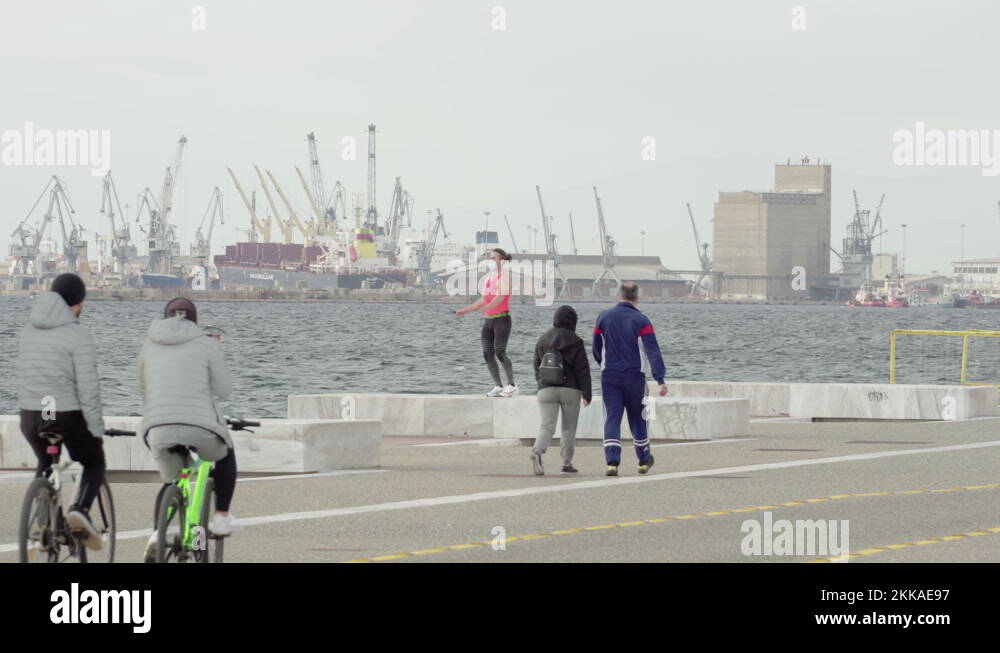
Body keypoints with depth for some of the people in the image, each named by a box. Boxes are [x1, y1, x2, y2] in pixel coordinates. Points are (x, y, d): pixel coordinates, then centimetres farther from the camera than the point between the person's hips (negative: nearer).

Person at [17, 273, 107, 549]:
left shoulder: (30, 329, 9)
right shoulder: (79, 335, -12)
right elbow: (88, 389, -16)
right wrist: (97, 431, -10)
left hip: (30, 415, 5)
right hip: (68, 416, -5)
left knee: (45, 465, 31)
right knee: (94, 463, 17)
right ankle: (80, 509, -10)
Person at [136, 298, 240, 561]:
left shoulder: (150, 344, 14)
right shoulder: (206, 344, 4)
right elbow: (223, 389, 7)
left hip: (158, 428, 2)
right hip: (200, 426, -2)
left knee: (170, 481, 25)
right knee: (225, 456, 30)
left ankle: (158, 533, 3)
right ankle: (221, 517, 26)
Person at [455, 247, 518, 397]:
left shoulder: (504, 277, -7)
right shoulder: (489, 278, 17)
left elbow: (500, 298, -21)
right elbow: (483, 300, 23)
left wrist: (486, 307, -37)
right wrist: (465, 310, 17)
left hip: (502, 319, -8)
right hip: (488, 320, 8)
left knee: (500, 353, -14)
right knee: (487, 355, 1)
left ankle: (512, 385, -3)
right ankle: (498, 386, 7)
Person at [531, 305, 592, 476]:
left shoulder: (543, 340, 6)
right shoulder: (575, 341, -5)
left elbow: (537, 366, 12)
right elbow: (583, 369, -7)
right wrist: (586, 394, -4)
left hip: (546, 389, 2)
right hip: (570, 390, -2)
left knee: (547, 427, -2)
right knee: (569, 428, 11)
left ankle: (537, 452, -28)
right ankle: (567, 463, 12)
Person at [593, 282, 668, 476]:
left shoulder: (604, 317, 3)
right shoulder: (641, 321, -7)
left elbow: (597, 349, 12)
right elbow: (653, 351, -15)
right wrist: (661, 380, -19)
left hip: (609, 376, 1)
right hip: (634, 377, -1)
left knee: (612, 418, -1)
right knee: (637, 418, 14)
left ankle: (612, 462, -16)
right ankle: (644, 460, 26)